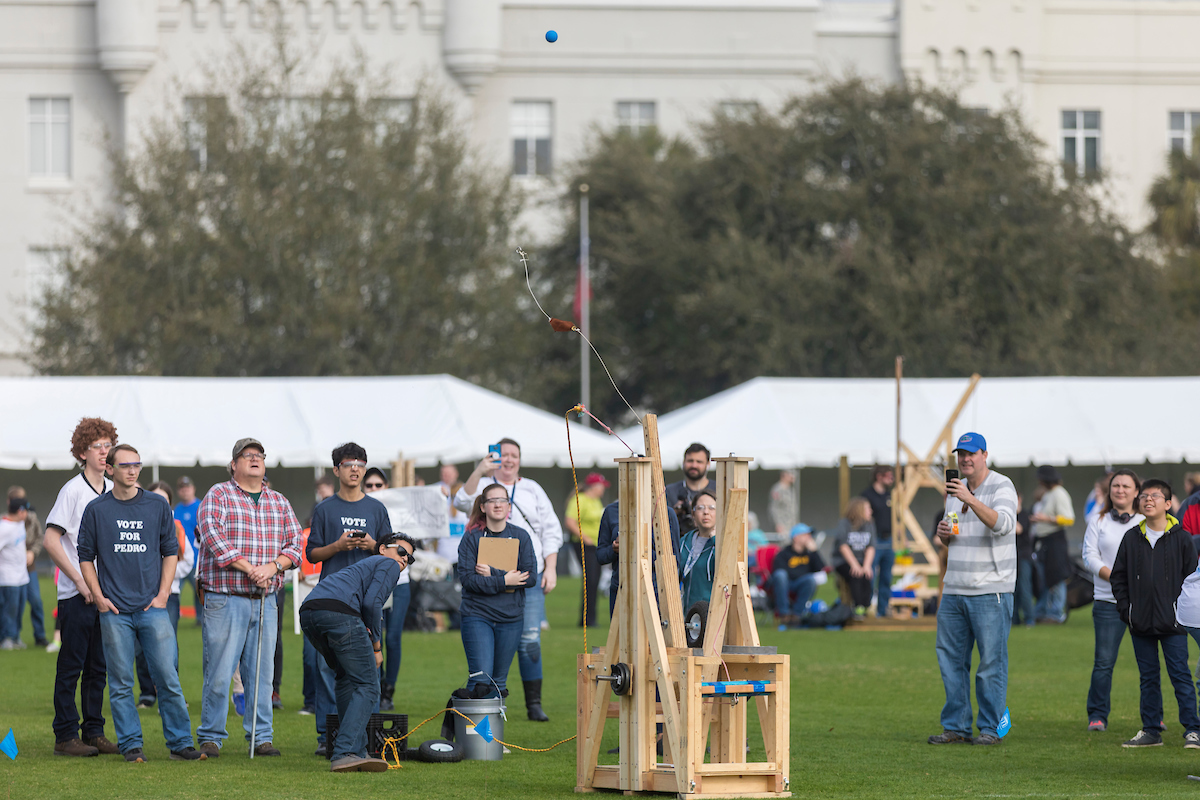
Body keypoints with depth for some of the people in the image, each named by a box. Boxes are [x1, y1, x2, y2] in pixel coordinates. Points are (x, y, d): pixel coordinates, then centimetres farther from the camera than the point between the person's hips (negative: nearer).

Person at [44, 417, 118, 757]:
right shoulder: (73, 490, -8)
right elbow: (51, 540, -11)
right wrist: (80, 580, -14)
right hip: (76, 595, -6)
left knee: (98, 666, 9)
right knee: (71, 666, -2)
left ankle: (94, 733, 14)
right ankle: (66, 737, 1)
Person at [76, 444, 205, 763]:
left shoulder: (158, 506, 8)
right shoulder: (96, 510, 6)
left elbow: (170, 551, 12)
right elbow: (86, 557, 10)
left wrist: (162, 595, 2)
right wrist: (98, 597, -1)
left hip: (152, 607, 0)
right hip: (114, 611, 0)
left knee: (168, 677, -4)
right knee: (121, 682, 0)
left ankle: (180, 742, 1)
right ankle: (131, 744, 6)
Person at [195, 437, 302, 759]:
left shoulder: (279, 502, 16)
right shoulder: (217, 496, 1)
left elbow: (294, 544, 11)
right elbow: (213, 538, -12)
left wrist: (273, 566, -9)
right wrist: (250, 569, -17)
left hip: (265, 600, 4)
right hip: (225, 599, -4)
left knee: (261, 672, 5)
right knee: (219, 672, -6)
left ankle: (261, 737, 11)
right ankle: (211, 737, 2)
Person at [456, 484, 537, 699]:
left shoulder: (520, 537, 6)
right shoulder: (472, 537, -1)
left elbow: (531, 578, -3)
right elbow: (467, 578, -9)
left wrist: (493, 574, -12)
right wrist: (504, 581, -14)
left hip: (510, 617, 3)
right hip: (477, 615, -3)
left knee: (499, 683, 4)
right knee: (481, 681, -16)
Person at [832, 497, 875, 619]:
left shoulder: (869, 525, 9)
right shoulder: (844, 523, -5)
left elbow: (871, 547, 2)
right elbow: (843, 546, -12)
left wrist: (866, 566, -15)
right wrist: (854, 565, -23)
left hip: (861, 560, 3)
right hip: (842, 562, -3)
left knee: (866, 575, -30)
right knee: (855, 575, -34)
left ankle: (864, 608, -29)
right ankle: (858, 608, -35)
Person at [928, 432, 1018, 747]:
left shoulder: (1001, 486, -5)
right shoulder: (955, 490, 17)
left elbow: (1003, 524, -25)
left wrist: (970, 500, -34)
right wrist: (943, 533, 1)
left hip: (990, 591, -7)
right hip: (954, 590, 7)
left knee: (991, 662, -5)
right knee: (951, 660, 6)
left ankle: (991, 728, -1)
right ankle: (955, 727, 12)